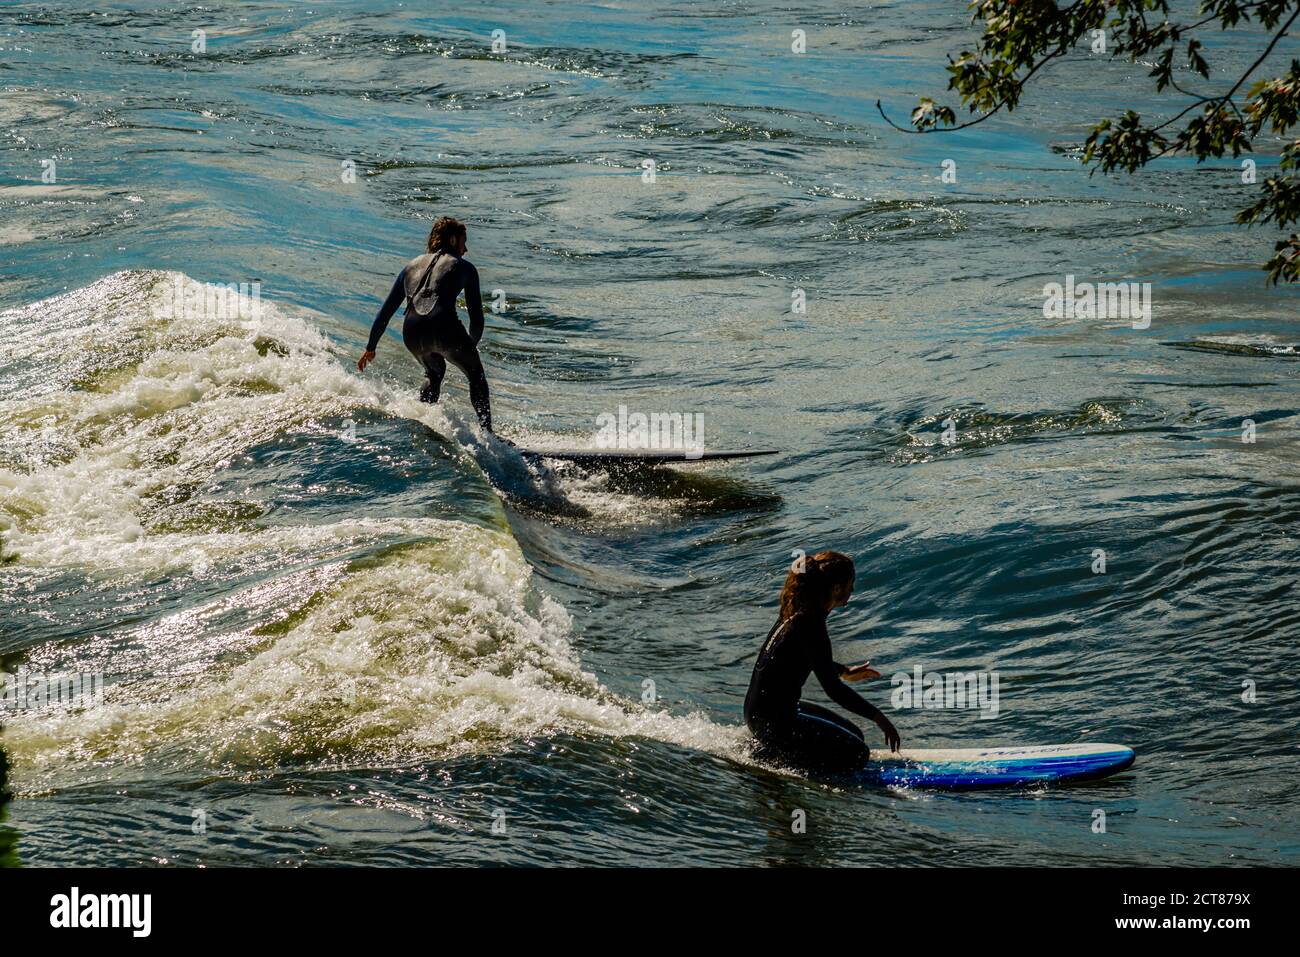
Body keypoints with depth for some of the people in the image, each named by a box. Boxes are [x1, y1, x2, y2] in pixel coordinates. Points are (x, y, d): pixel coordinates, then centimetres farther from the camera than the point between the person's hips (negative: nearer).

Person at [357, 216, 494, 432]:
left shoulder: (411, 266, 29)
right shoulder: (464, 267, 18)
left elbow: (386, 311, 28)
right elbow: (476, 317, 16)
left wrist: (371, 347, 35)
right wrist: (471, 346, 33)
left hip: (413, 335, 4)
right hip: (445, 329, -4)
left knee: (435, 373, 34)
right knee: (475, 373, 19)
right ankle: (486, 432, 9)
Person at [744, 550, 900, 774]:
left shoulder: (797, 613, 5)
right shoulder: (810, 626, -23)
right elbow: (833, 689, -24)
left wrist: (845, 672, 37)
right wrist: (878, 717, -19)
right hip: (772, 720, -10)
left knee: (853, 736, 18)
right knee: (856, 754, -8)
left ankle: (771, 750, 13)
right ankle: (770, 758, -4)